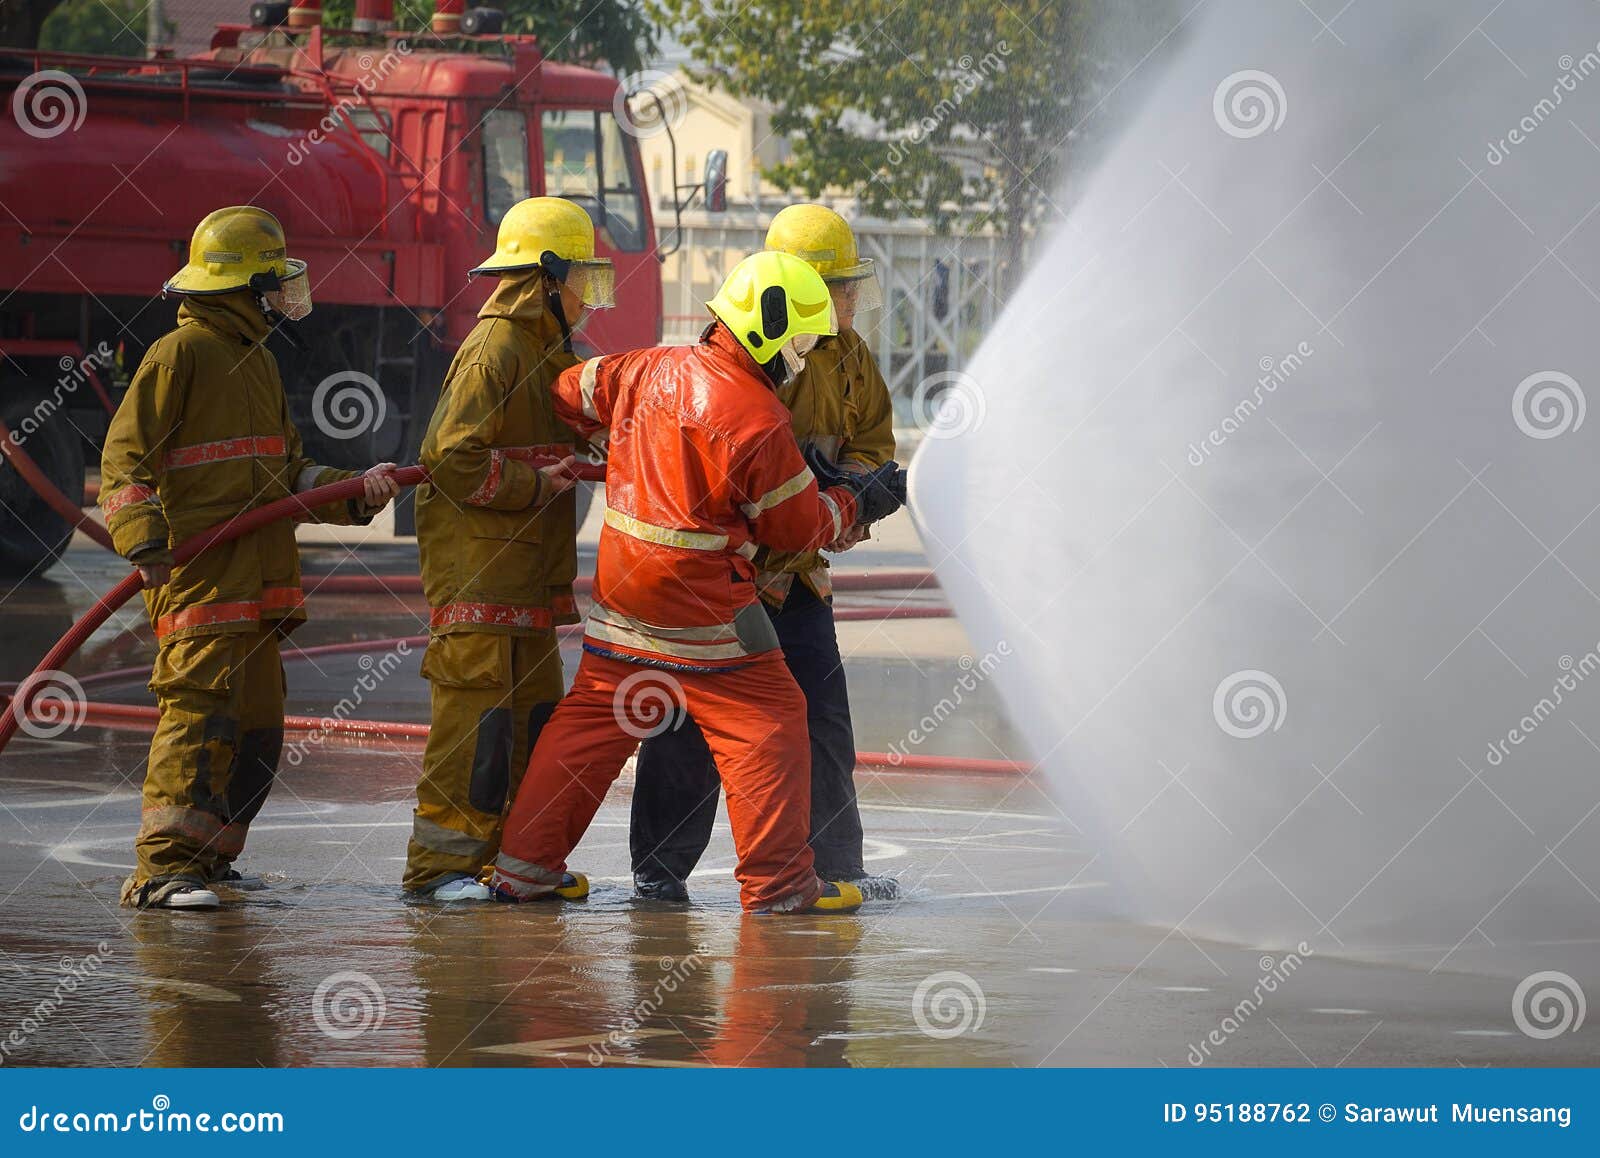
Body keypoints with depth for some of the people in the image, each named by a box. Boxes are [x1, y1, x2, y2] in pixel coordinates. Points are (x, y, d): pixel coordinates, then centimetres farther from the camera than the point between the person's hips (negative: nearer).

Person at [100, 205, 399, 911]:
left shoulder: (257, 361, 22)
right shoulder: (180, 355, -6)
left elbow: (286, 473, 25)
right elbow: (125, 455, -12)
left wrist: (353, 491, 10)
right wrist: (143, 537, -24)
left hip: (256, 579, 9)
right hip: (197, 572, -9)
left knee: (258, 722, 12)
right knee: (201, 708, -17)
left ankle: (208, 858, 22)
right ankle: (161, 870, -20)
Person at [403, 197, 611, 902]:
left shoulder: (551, 353, 18)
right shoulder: (494, 351, -14)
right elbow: (452, 458, -20)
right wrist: (534, 485, -16)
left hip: (528, 573, 10)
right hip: (476, 570, -10)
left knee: (536, 712, 10)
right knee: (476, 712, -10)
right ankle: (439, 863, -7)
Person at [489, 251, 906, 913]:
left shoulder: (650, 369, 3)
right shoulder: (755, 417, -17)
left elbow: (572, 394, 19)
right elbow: (799, 524, -8)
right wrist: (857, 504, 10)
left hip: (620, 585, 7)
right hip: (701, 600, -7)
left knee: (593, 714, 14)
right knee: (767, 722, 2)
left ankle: (524, 865, 16)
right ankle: (778, 882, 0)